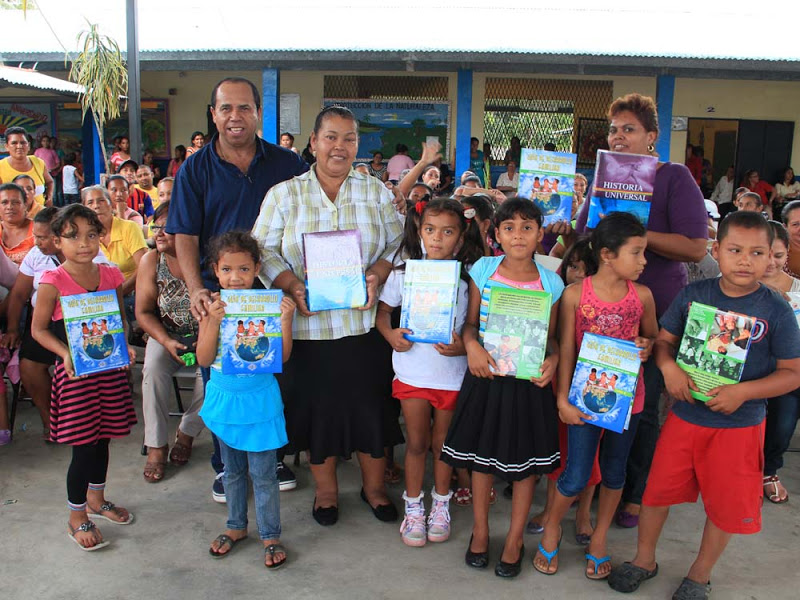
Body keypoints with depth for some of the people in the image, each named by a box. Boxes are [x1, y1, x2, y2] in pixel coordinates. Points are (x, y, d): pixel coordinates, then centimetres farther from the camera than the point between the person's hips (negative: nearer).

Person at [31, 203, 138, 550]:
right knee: (83, 446, 1)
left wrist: (124, 346, -5)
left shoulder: (111, 276, 1)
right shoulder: (53, 282, -11)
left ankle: (96, 500, 40)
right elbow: (39, 328, -5)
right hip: (75, 372, -4)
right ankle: (77, 518, 20)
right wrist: (65, 353, -19)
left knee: (102, 440, 18)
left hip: (110, 368, 5)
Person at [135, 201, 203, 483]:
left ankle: (187, 432, 3)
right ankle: (156, 446, -10)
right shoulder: (151, 261, -6)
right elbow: (143, 312, 0)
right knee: (153, 369, -26)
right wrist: (167, 341, -15)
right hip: (166, 335, 2)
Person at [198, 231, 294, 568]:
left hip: (259, 399, -3)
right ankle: (236, 526, 39)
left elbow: (282, 357, -10)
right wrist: (213, 322, -23)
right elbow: (203, 359, -10)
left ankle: (270, 535, 22)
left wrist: (286, 320, -23)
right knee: (232, 470, 20)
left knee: (263, 473, 5)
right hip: (224, 398, 3)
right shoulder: (213, 309, -4)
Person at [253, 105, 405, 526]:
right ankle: (325, 489, 28)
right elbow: (264, 250, 1)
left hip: (364, 321, 1)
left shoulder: (376, 192, 8)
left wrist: (377, 277, -12)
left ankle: (374, 486, 27)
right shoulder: (284, 194, 5)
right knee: (316, 404, 8)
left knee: (370, 401, 6)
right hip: (309, 325, 0)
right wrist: (293, 286, -14)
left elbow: (397, 244, 6)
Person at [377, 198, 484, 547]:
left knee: (442, 443, 16)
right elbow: (383, 309, 5)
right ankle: (413, 508, 31)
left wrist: (464, 346, -22)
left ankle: (441, 505, 37)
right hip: (412, 370, 1)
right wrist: (390, 334, -12)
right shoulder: (405, 268, -4)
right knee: (416, 442, 12)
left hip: (452, 372, -1)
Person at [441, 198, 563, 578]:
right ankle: (480, 530, 35)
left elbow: (551, 335, 5)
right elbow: (470, 322, 3)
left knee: (526, 462, 11)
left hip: (529, 380, 0)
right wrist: (472, 346, -17)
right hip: (486, 375, 1)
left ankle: (515, 539, 31)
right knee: (481, 456, 14)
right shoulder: (483, 270, -3)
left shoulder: (551, 282, -4)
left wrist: (553, 358, -15)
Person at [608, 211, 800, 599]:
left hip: (739, 425, -1)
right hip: (684, 415, 2)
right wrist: (669, 366, -17)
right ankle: (644, 560, 34)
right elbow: (664, 339, 5)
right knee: (658, 488, 10)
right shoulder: (693, 295, -4)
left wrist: (743, 392, -21)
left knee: (726, 505, 12)